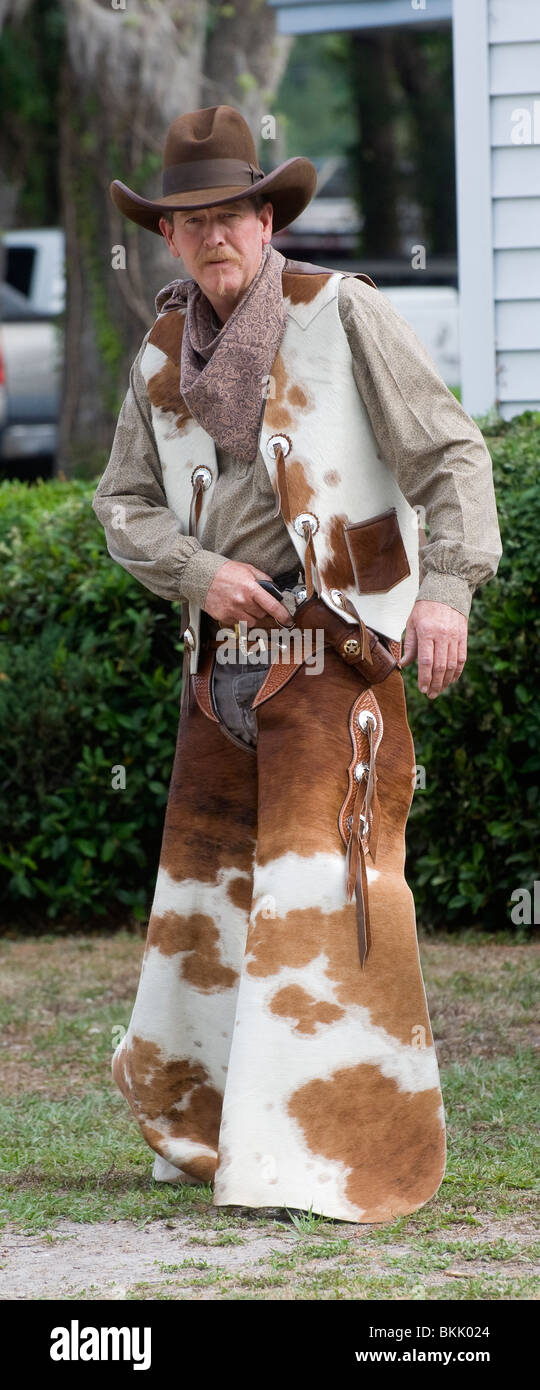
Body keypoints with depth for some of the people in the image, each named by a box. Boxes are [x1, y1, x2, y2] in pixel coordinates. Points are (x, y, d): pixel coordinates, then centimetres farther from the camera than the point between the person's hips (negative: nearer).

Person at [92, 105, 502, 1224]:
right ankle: (203, 1128, 24)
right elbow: (124, 505, 13)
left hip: (334, 641, -6)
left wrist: (448, 587, -23)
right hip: (225, 648, 6)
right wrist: (201, 572, -7)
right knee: (203, 881, 10)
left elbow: (450, 455, -8)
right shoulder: (164, 351, 10)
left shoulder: (343, 314, -5)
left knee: (323, 884, -12)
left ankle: (344, 1151, -10)